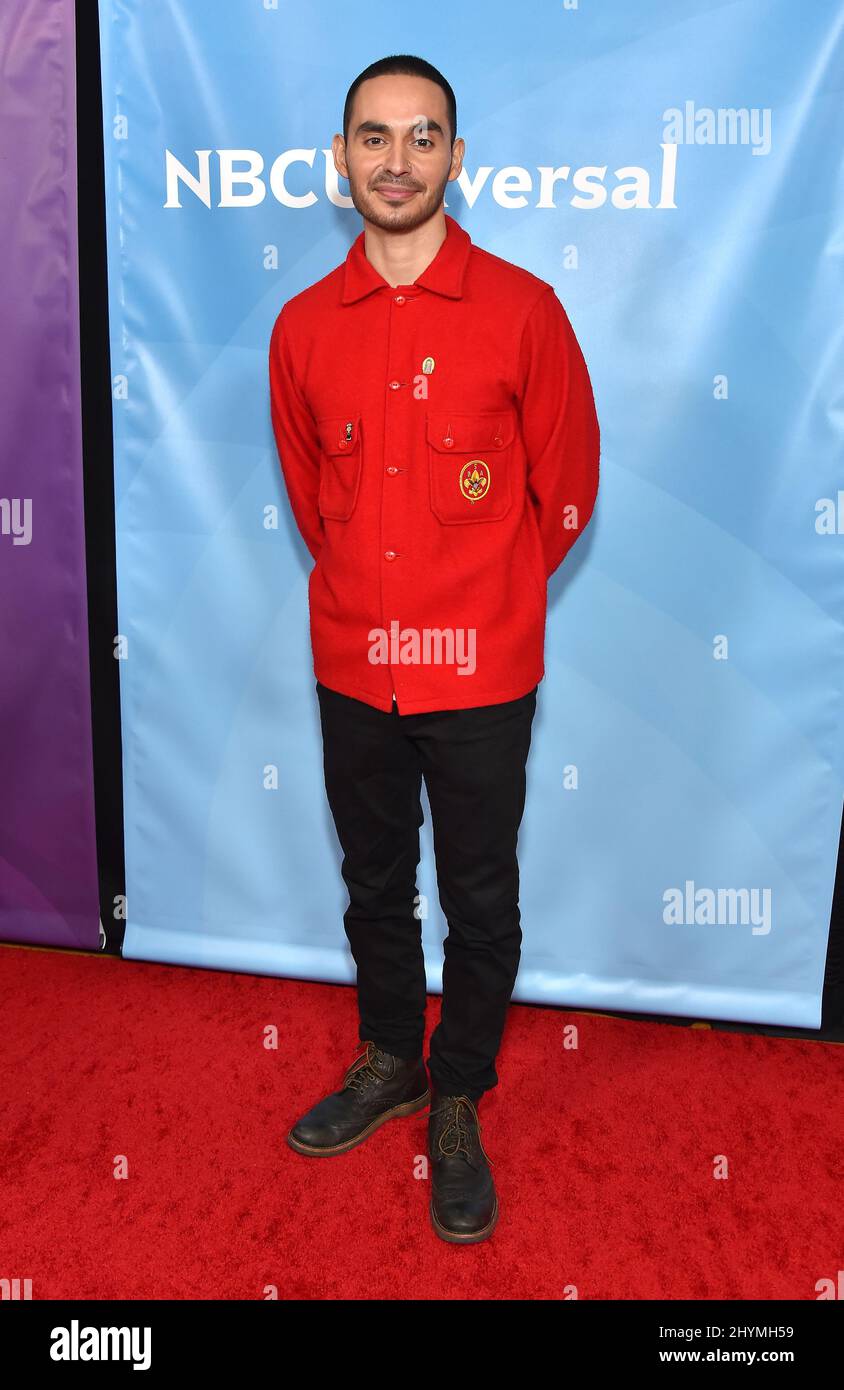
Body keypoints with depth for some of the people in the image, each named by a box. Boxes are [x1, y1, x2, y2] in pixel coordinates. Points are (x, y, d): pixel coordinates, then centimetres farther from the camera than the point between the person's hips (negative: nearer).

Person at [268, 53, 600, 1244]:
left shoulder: (522, 311, -8)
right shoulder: (304, 325, 2)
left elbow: (567, 489, 0)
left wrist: (482, 599, 6)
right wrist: (370, 590, 12)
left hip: (481, 676, -3)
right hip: (352, 666, 3)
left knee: (480, 904, 9)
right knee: (375, 886, 19)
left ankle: (458, 1104, 32)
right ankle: (388, 1064, 42)